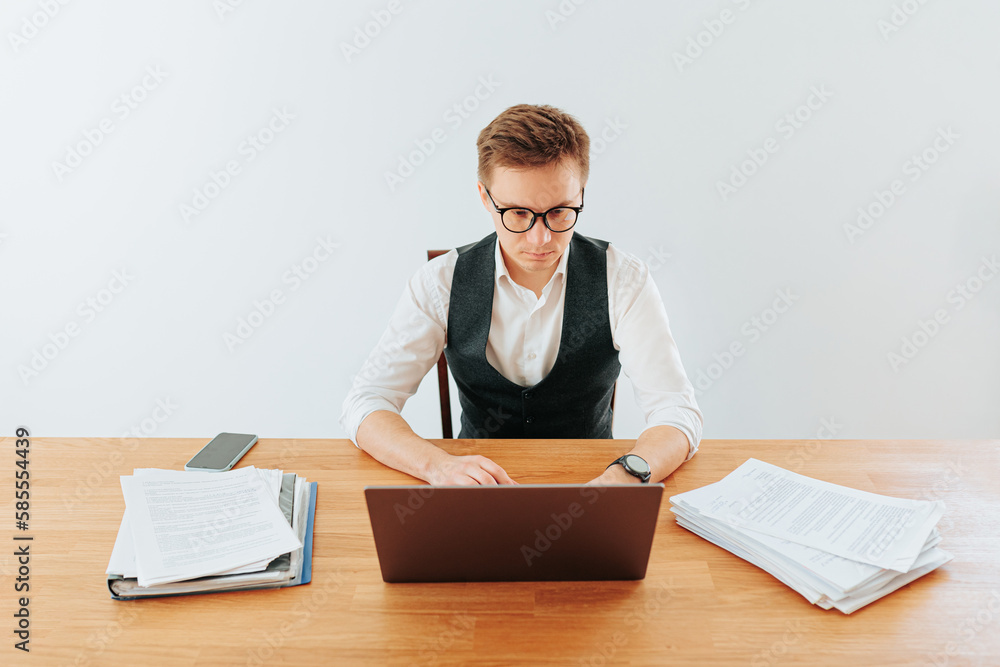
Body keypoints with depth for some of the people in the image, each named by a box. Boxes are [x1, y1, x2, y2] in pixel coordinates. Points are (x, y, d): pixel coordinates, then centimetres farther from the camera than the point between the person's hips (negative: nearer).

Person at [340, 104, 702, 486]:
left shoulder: (623, 280, -11)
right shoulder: (442, 282, -10)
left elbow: (676, 412, -15)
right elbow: (364, 403, -12)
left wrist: (627, 473, -36)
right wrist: (438, 465, -32)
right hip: (479, 482, 0)